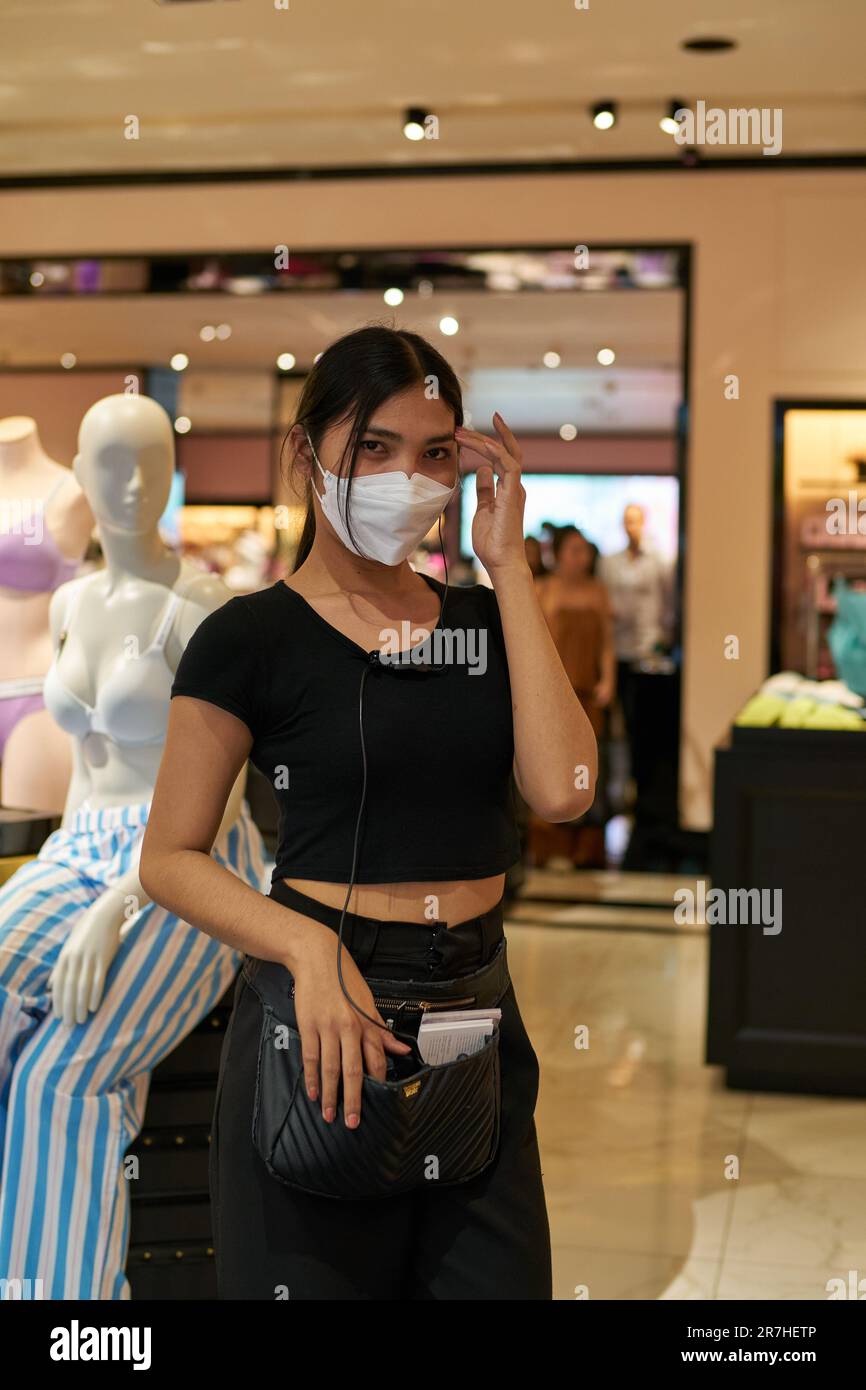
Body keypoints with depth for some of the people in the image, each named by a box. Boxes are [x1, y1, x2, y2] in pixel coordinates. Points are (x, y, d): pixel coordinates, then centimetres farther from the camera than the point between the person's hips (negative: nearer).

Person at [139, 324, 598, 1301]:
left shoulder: (482, 619, 8)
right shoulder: (251, 636, -5)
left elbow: (560, 790, -9)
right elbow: (170, 858, -4)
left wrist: (508, 564, -6)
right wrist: (307, 946, -22)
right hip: (324, 1007, -4)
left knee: (501, 1281, 12)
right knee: (317, 1278, 10)